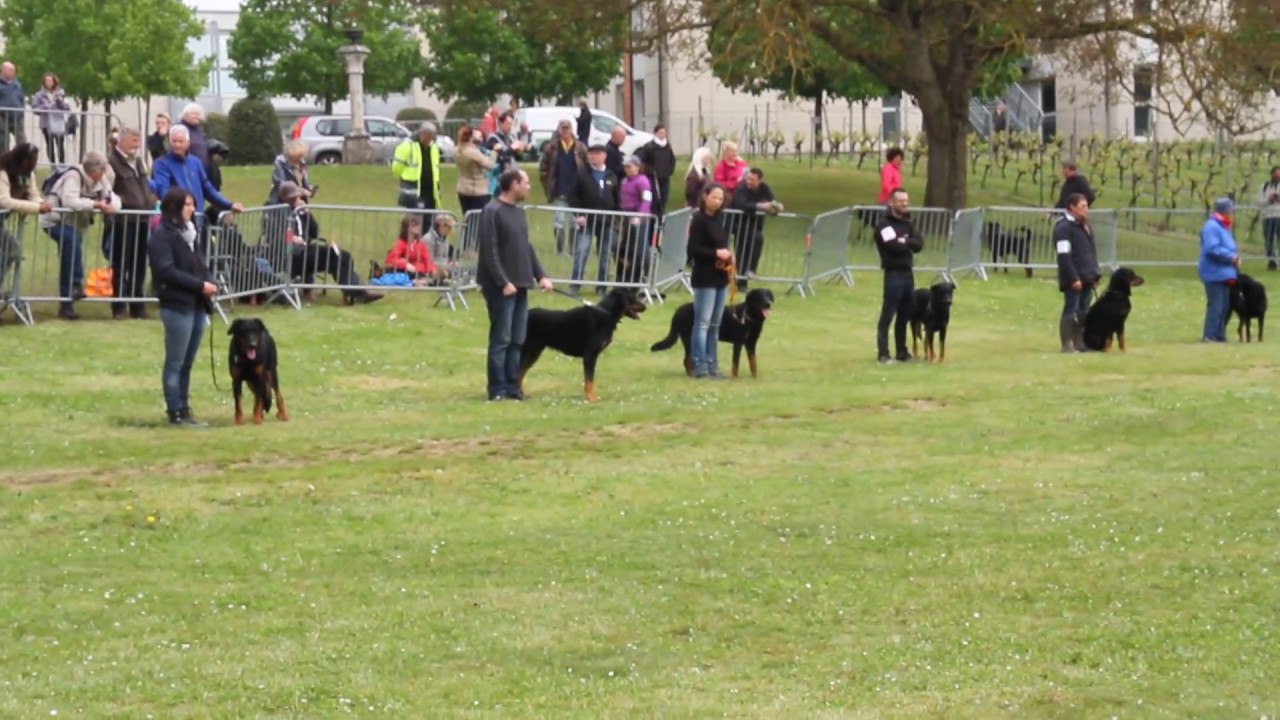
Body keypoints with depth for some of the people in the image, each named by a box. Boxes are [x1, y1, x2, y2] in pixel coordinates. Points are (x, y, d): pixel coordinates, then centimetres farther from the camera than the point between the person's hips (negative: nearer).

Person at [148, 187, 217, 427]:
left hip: (197, 305, 8)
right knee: (175, 363, -3)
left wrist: (210, 282, -2)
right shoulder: (161, 236, -8)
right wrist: (200, 285, -17)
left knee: (187, 363, 11)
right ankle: (176, 413, -1)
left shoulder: (188, 232, 17)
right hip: (177, 306, -8)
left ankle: (184, 409, 16)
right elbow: (168, 271, -17)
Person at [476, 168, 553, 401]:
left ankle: (512, 386, 11)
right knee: (501, 339, -5)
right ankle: (498, 389, -1)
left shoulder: (519, 212, 14)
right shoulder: (492, 212, -12)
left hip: (520, 285, 8)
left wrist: (540, 275, 10)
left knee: (517, 340, 7)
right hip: (501, 287, -8)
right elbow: (490, 252, -16)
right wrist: (503, 282, -19)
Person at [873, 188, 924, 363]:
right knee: (887, 316, -6)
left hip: (908, 273, 7)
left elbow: (919, 244, 0)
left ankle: (901, 352, 19)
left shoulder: (908, 223, 14)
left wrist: (904, 241, -15)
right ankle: (882, 354, -4)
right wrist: (908, 245, -5)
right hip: (894, 274, -7)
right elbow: (893, 245, -22)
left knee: (905, 315, 12)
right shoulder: (884, 224, -8)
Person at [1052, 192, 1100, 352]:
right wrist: (1073, 278, -21)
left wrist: (1095, 274, 18)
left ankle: (1080, 343, 16)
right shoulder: (1063, 228, -13)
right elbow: (1064, 256, -18)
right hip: (1074, 279, -9)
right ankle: (1067, 345, -4)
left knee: (1083, 312, 10)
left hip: (1087, 277, 9)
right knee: (1071, 310, -6)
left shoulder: (1085, 226, 17)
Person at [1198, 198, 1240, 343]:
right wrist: (1231, 256, -18)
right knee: (1216, 305, -11)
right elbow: (1212, 249, -24)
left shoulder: (1223, 227, 17)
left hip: (1224, 274, 10)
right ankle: (1209, 335, -10)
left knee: (1224, 306, 12)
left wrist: (1234, 257, 3)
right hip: (1214, 274, -10)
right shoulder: (1211, 227, -15)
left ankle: (1219, 335, 18)